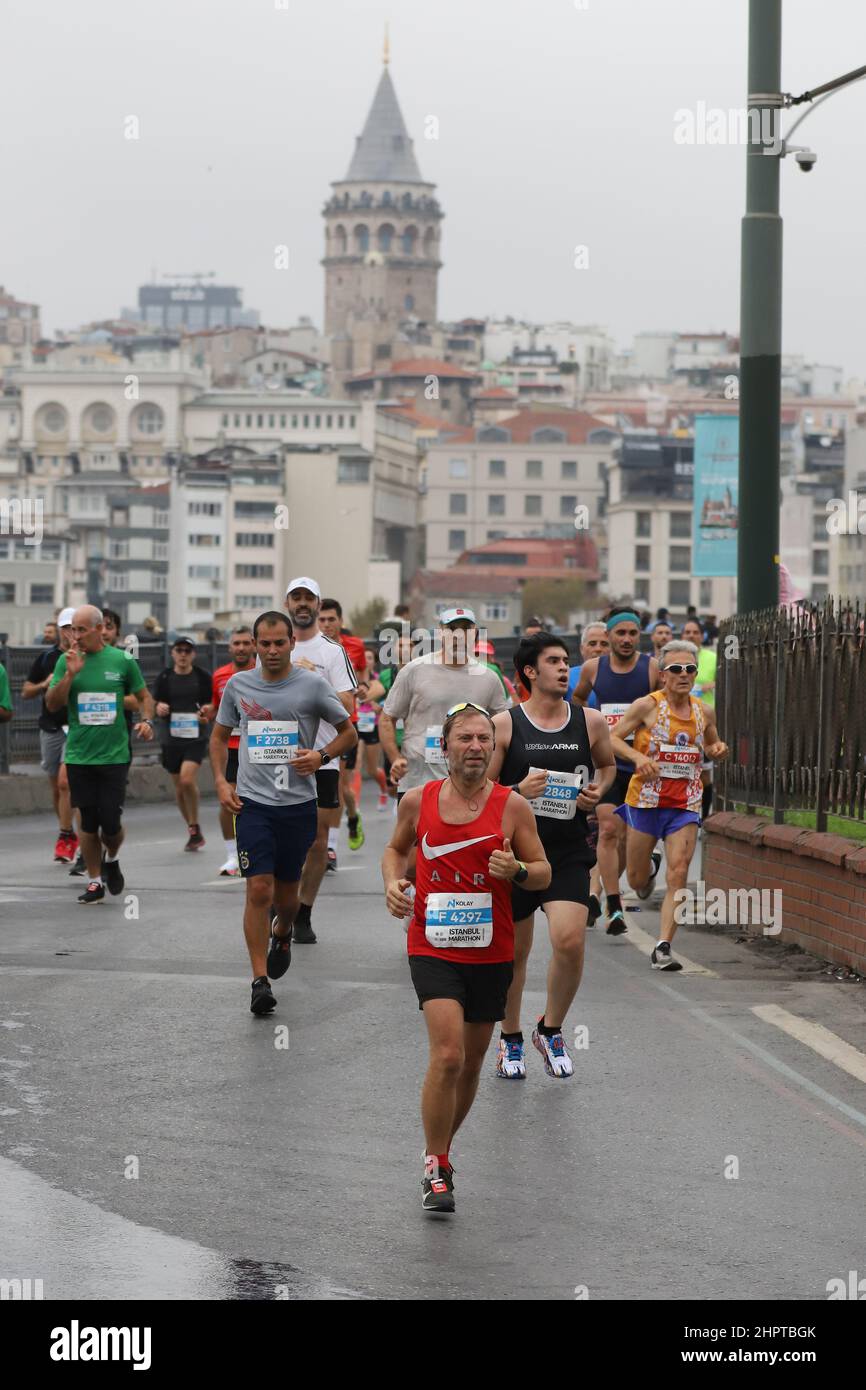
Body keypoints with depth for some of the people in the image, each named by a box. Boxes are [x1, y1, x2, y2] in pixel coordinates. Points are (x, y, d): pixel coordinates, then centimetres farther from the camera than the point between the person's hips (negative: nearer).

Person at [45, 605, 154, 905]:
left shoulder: (122, 660, 1)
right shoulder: (66, 661, 2)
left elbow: (143, 696, 13)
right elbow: (52, 705, -2)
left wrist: (146, 721, -6)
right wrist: (69, 674, -15)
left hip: (114, 756, -1)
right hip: (79, 756, 1)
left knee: (110, 822, -4)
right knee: (89, 823, 4)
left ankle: (111, 860, 28)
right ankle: (95, 882, 17)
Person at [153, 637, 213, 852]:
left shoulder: (203, 677, 0)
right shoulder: (164, 677, 4)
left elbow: (215, 704, 8)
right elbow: (156, 708, 9)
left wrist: (207, 710, -14)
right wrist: (160, 709, -14)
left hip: (196, 737, -3)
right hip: (172, 736, 3)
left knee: (187, 779, -22)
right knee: (179, 786, 8)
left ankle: (195, 827, -5)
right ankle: (194, 833, 24)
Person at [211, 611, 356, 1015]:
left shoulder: (312, 685, -3)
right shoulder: (238, 685, 4)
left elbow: (348, 732, 7)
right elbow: (220, 735, 18)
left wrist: (321, 757, -12)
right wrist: (220, 781, 4)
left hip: (298, 804, 0)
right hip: (253, 802, 0)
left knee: (286, 892, 11)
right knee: (259, 890, -11)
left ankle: (282, 933, 46)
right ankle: (260, 980, -7)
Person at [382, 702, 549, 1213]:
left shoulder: (512, 806, -3)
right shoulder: (417, 800, 0)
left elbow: (543, 873, 4)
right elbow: (397, 848, 19)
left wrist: (517, 871, -18)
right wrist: (393, 882, -1)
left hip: (491, 953, 2)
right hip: (433, 947, -2)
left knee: (470, 1063, 12)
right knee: (447, 1055, -18)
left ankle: (442, 1150, 34)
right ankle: (435, 1168, -5)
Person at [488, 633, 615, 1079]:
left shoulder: (590, 722, 3)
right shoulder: (505, 725, -3)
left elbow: (608, 765, 23)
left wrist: (598, 790, 2)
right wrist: (518, 791, -18)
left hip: (569, 854, 1)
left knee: (570, 942, -17)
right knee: (515, 952, 9)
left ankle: (551, 1030, 8)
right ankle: (510, 1039, 31)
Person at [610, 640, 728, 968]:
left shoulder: (704, 712, 6)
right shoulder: (647, 706, -8)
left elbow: (712, 748, 22)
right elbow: (611, 738, -7)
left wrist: (718, 750, -2)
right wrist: (638, 757, -24)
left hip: (686, 803, 2)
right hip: (646, 800, -2)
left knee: (678, 875, -14)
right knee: (636, 881, 11)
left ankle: (663, 947, -12)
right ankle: (649, 866, 49)